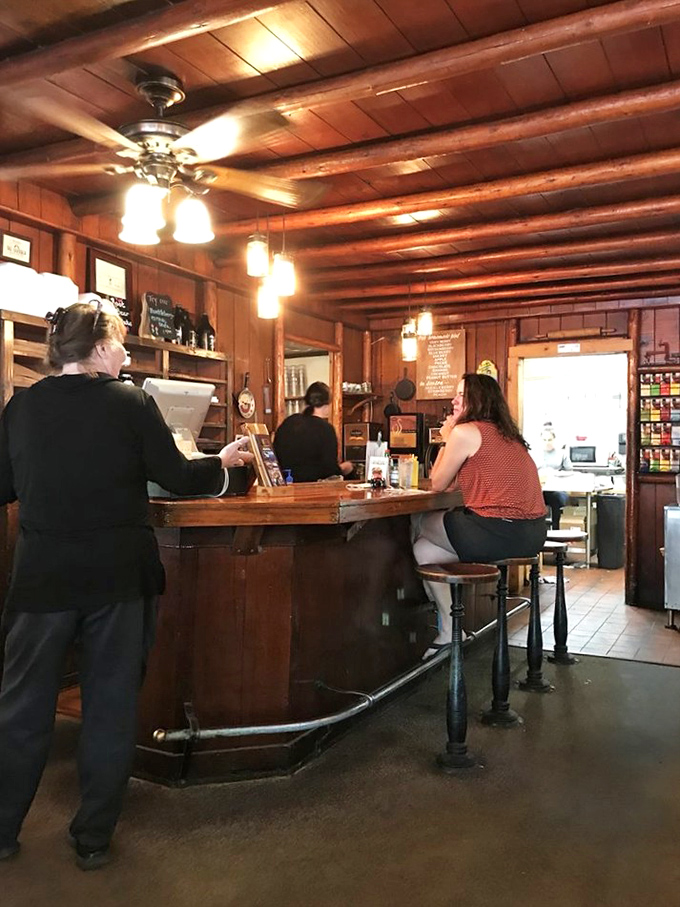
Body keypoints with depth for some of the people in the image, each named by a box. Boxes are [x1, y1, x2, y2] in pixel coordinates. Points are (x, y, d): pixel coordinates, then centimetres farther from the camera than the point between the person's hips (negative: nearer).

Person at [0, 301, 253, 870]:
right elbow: (176, 478, -6)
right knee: (111, 707, 13)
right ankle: (93, 839, 25)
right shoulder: (132, 403, -9)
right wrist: (221, 462, 11)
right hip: (119, 577, -2)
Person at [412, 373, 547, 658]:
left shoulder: (464, 432, -7)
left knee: (419, 523, 16)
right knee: (424, 550, 17)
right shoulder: (507, 434, 20)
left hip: (498, 534, -9)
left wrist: (446, 439, 12)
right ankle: (449, 633, 22)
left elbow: (438, 485, 4)